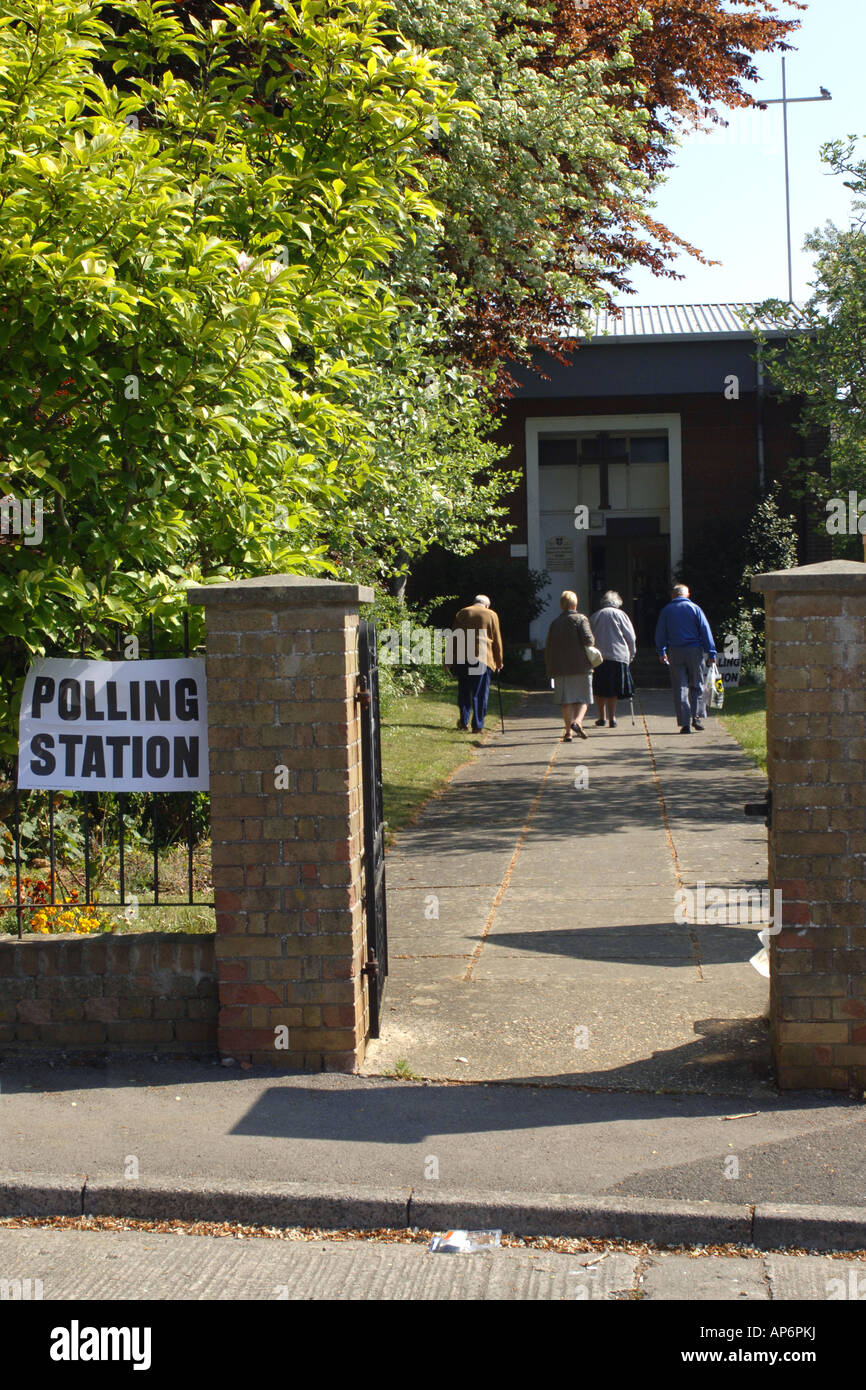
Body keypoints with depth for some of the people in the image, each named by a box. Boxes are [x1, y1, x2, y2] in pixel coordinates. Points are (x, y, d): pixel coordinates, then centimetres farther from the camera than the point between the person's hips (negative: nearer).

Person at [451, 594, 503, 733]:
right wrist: (499, 661, 14)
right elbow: (497, 640, 7)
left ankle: (464, 722, 13)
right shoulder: (491, 615, 6)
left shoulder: (462, 613, 11)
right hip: (483, 657, -2)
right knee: (480, 693, 2)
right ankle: (477, 726, 0)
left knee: (464, 691, 13)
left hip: (462, 657, 2)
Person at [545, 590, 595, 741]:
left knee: (567, 701, 6)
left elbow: (548, 648, 11)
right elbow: (588, 639, -16)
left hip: (560, 668, 3)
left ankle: (569, 732, 2)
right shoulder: (581, 619, -2)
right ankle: (577, 721, -19)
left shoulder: (554, 623, 11)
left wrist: (550, 668, 17)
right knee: (583, 699, 5)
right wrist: (591, 645, 6)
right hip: (581, 666, -3)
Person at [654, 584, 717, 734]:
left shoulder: (666, 610, 5)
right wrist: (711, 652, 0)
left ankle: (685, 723, -1)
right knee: (696, 685, 12)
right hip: (694, 650, -1)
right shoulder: (695, 608, 1)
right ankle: (696, 717, 2)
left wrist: (661, 652, 21)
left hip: (675, 652, 1)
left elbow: (660, 633, 9)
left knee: (680, 688, 3)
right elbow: (705, 631, -1)